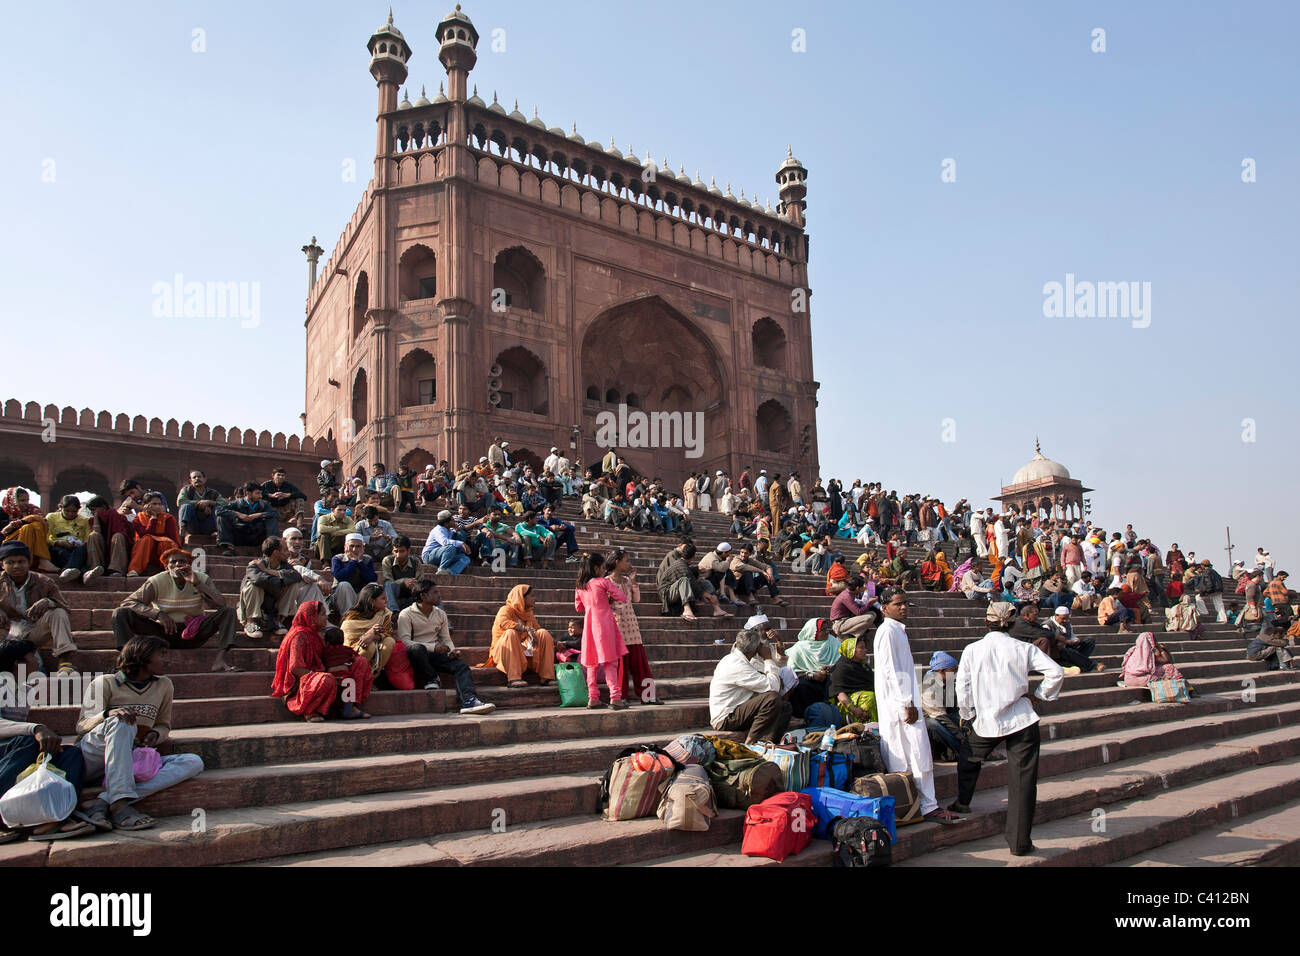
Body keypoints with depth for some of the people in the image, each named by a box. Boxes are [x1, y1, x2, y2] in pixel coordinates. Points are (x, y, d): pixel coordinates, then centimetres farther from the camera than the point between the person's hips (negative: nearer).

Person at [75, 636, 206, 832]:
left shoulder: (163, 685, 16)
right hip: (91, 762, -4)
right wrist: (108, 713, -24)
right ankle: (120, 805, -43)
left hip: (132, 761, 4)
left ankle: (103, 803, -35)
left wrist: (155, 734, 0)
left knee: (194, 763, -20)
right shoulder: (105, 683, 4)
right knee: (121, 723, -34)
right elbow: (82, 725, -3)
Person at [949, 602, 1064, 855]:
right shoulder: (1023, 649, -2)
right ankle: (1019, 842, 5)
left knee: (969, 758, 29)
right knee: (1022, 780, 3)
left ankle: (962, 803, 47)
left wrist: (966, 715, 14)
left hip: (987, 721, 1)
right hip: (1022, 720, -1)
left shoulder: (972, 650, -2)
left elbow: (962, 688, -2)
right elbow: (1056, 673, -9)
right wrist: (1040, 694, 7)